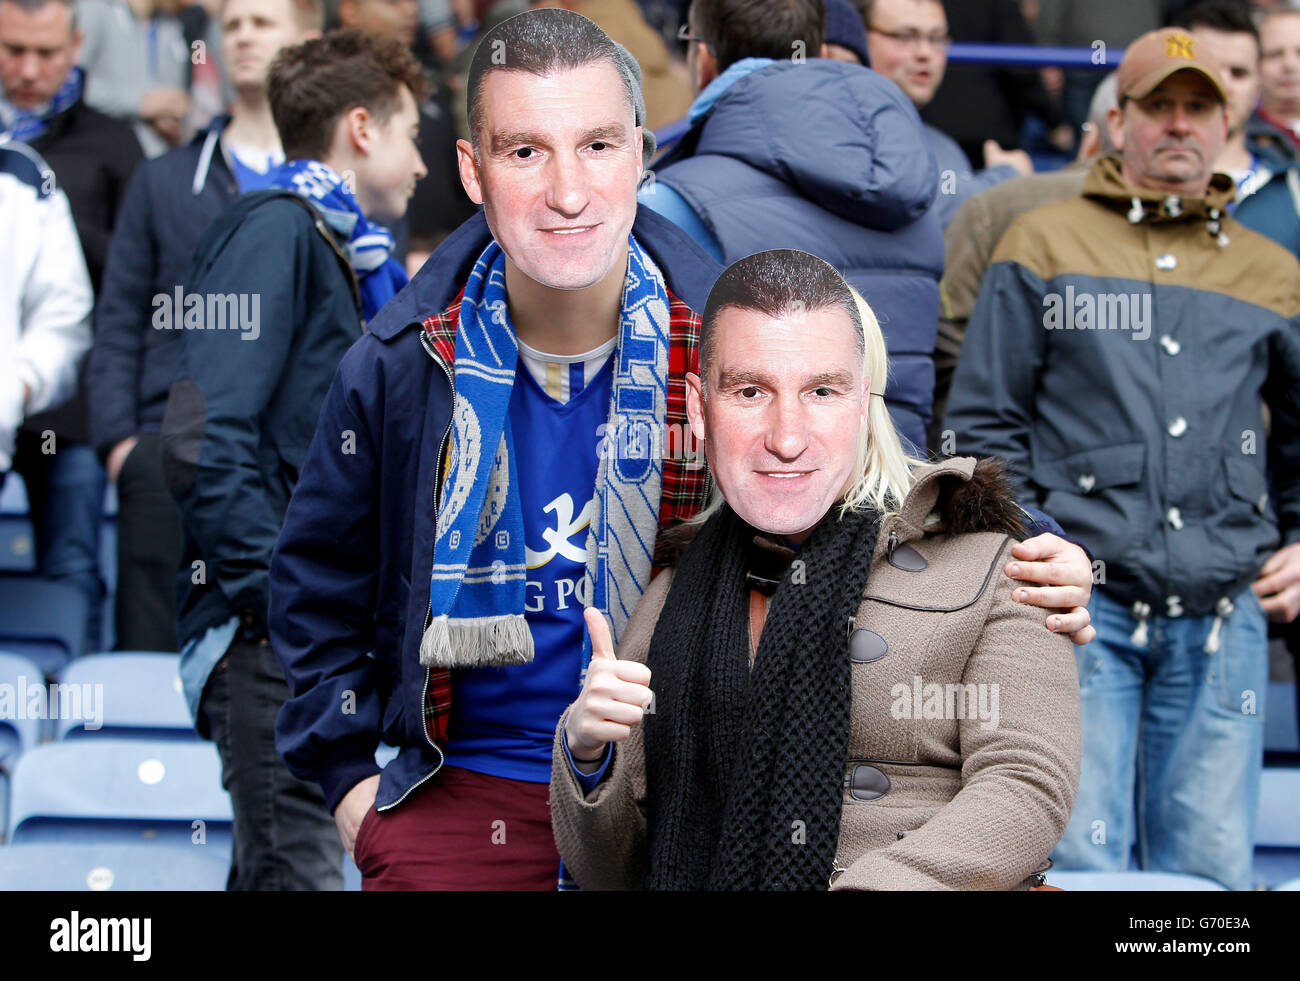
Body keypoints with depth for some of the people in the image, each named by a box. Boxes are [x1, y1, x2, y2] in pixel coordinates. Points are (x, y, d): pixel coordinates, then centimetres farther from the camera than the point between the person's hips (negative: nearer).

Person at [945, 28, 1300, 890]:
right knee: (1078, 858, -7)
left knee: (1212, 866, 2)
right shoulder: (1045, 245, 8)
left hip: (1223, 619, 3)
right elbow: (983, 418, 6)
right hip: (1083, 601, -3)